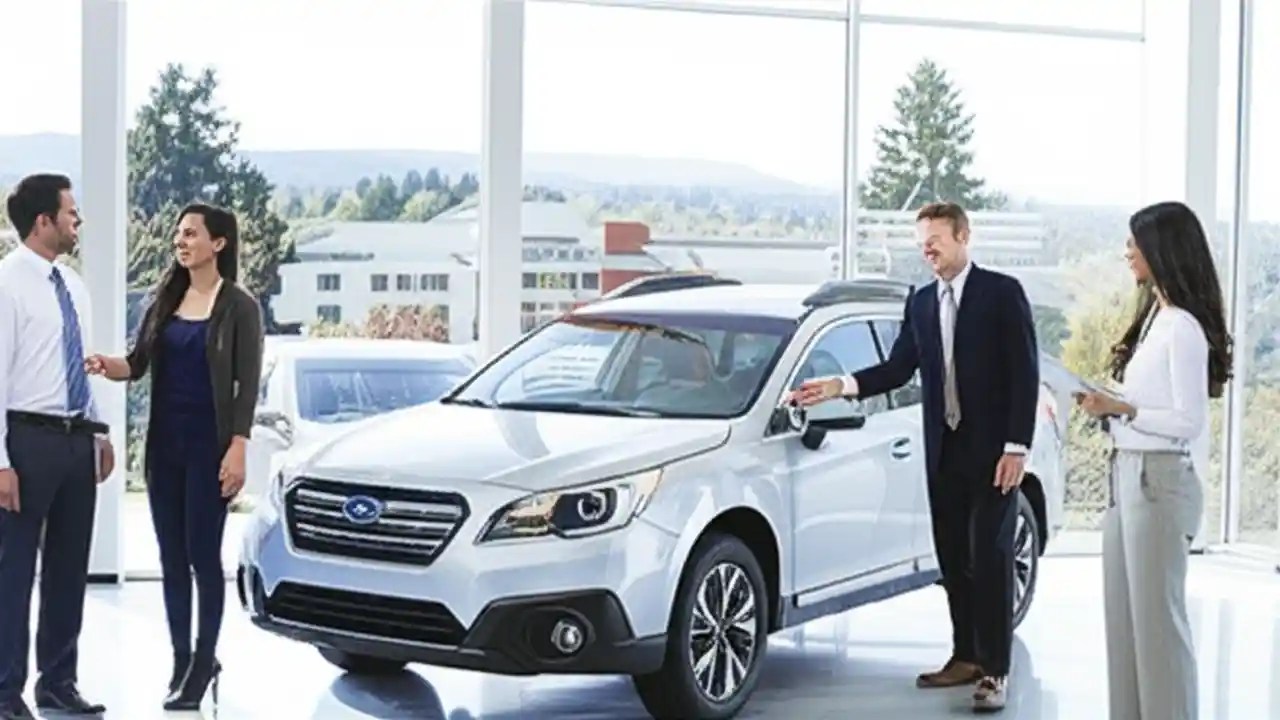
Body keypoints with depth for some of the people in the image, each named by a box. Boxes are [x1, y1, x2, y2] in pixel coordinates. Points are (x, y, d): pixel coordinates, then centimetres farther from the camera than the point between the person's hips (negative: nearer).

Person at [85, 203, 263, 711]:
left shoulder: (239, 307, -7)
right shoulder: (166, 300, 9)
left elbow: (247, 385, -9)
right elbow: (137, 364, 4)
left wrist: (238, 450, -16)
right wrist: (108, 366, -19)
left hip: (209, 443, -6)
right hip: (164, 441, 6)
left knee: (203, 555, -2)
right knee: (171, 556, 8)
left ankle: (205, 660, 10)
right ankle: (181, 660, 16)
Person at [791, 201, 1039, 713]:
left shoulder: (1001, 292, -5)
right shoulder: (920, 302, 12)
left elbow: (1024, 373, -9)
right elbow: (898, 368, 10)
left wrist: (1016, 446, -14)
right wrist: (839, 386, -4)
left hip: (991, 451, -6)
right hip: (944, 451, 6)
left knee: (990, 558, -4)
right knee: (953, 559, 10)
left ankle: (995, 671, -1)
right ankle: (966, 656, 20)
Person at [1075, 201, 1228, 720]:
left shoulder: (1184, 328, -14)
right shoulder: (1153, 318, 14)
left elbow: (1188, 421, -17)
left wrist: (1120, 408, -15)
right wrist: (1110, 408, 5)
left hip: (1159, 480, -9)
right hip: (1127, 475, 9)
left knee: (1156, 613, -3)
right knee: (1124, 612, 11)